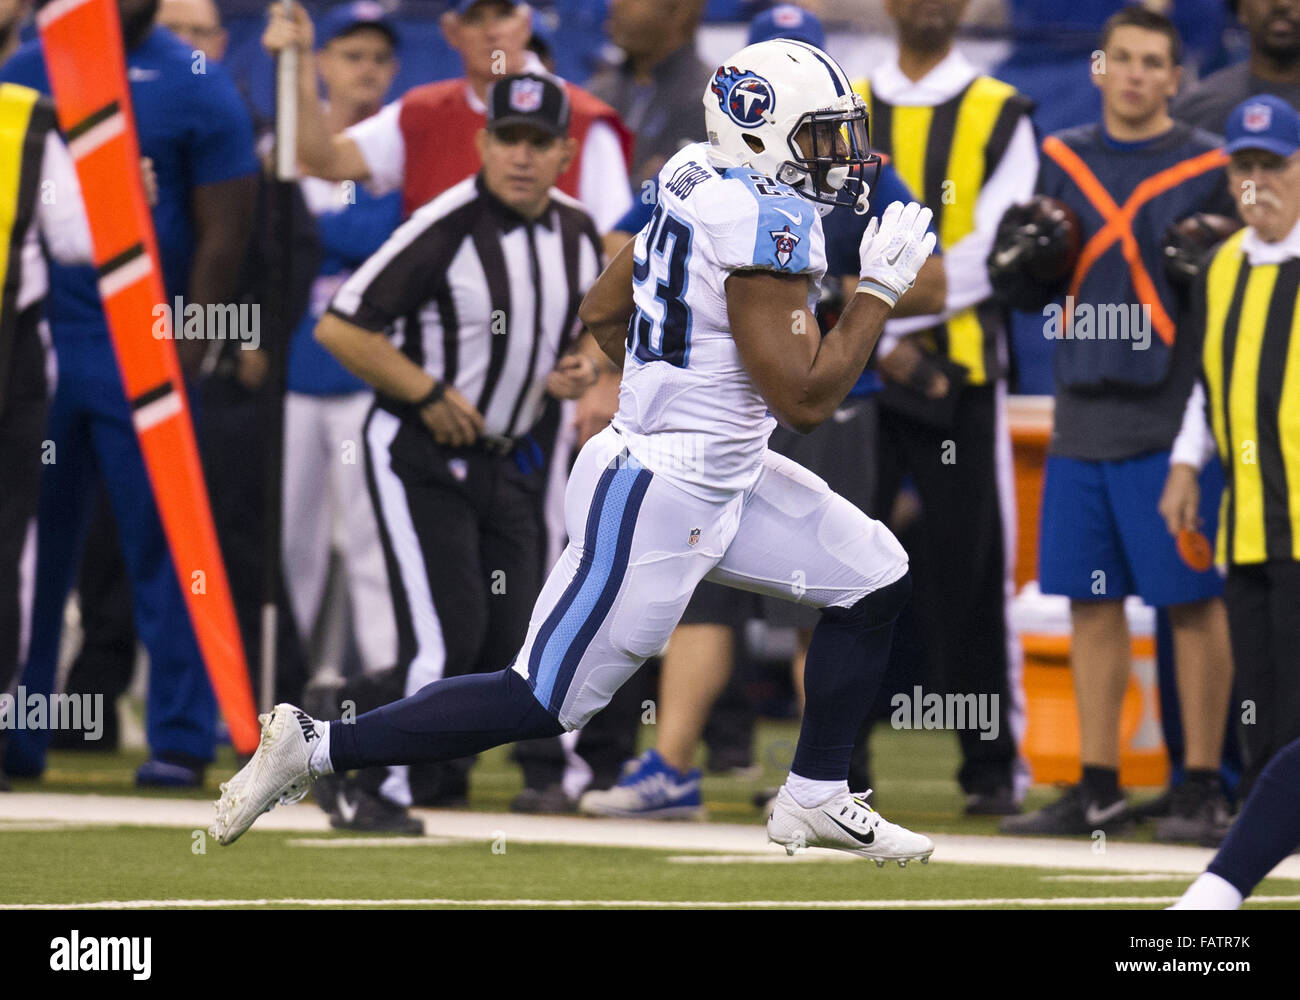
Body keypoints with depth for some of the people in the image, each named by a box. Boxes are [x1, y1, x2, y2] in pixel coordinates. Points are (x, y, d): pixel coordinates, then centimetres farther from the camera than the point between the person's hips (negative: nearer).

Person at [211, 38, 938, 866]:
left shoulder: (703, 186, 7)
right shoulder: (768, 221, -22)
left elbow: (600, 311, 18)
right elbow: (805, 399, -22)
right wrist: (881, 288, -14)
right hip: (660, 497, -10)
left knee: (875, 580, 14)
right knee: (542, 702, -4)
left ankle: (816, 799, 23)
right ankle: (317, 747, 2)